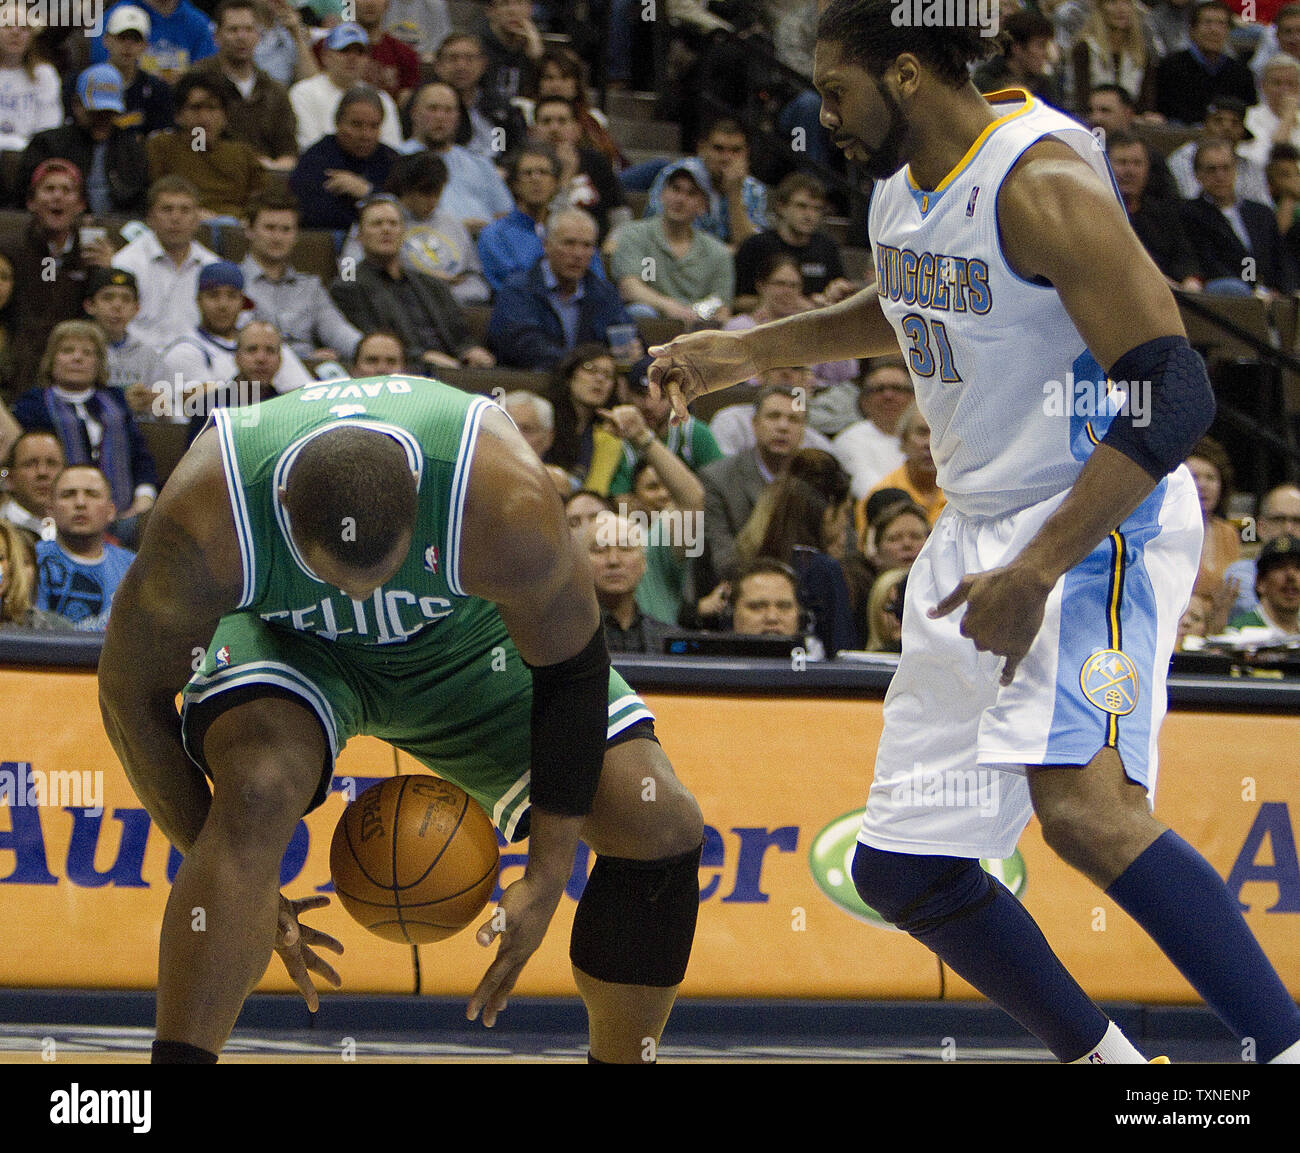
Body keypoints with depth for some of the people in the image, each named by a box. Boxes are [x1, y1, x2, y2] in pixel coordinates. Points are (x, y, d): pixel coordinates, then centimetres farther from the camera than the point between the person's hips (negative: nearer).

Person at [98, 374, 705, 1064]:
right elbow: (131, 697, -22)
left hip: (468, 637, 2)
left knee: (663, 830, -14)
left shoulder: (505, 501, -39)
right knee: (259, 787, -35)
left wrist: (548, 878, -19)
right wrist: (239, 889, -18)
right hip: (284, 639, -1)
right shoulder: (207, 523, -38)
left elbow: (571, 674, -21)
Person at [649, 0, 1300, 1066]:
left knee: (1082, 803, -33)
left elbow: (1173, 396, -25)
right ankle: (1099, 1058, 22)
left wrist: (1038, 569, -30)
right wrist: (749, 353, 27)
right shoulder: (903, 183, 8)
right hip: (981, 529, 9)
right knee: (899, 868, 9)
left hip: (1097, 523, -9)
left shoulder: (1040, 178, -19)